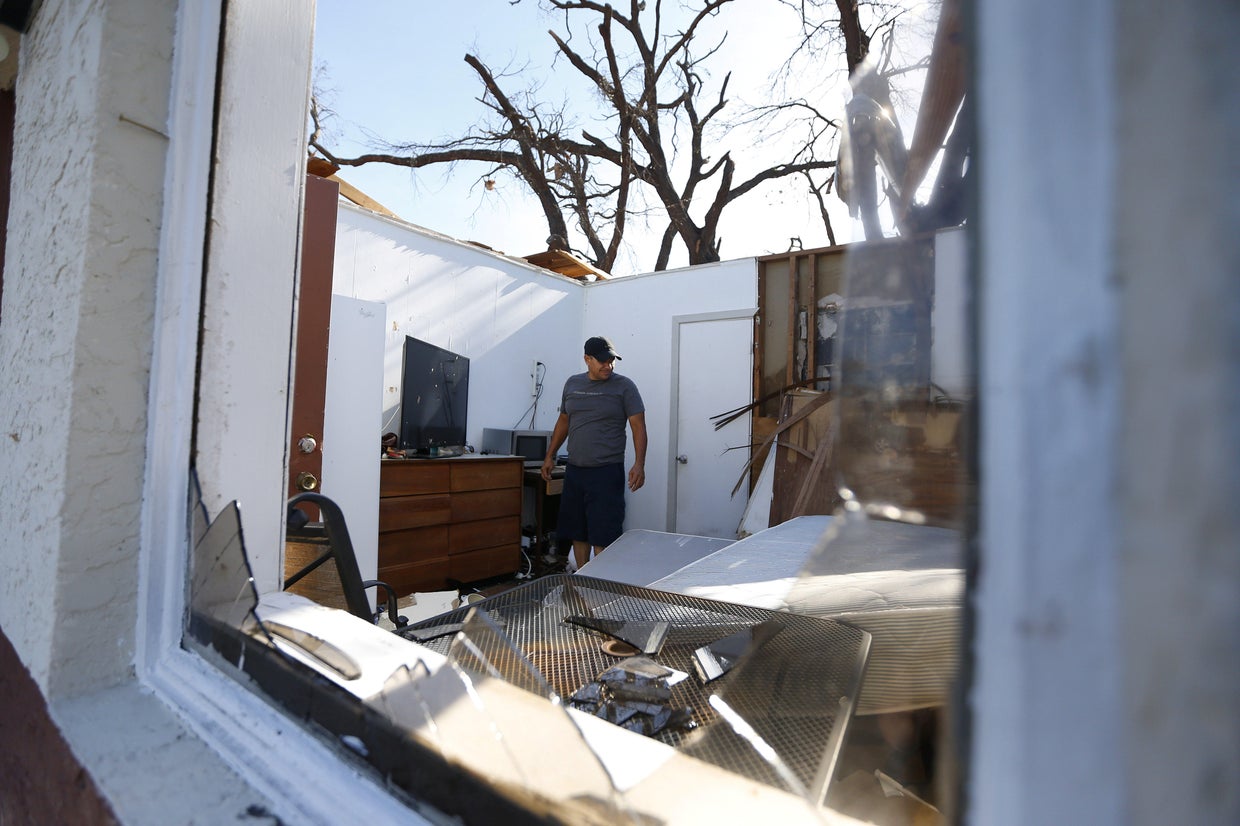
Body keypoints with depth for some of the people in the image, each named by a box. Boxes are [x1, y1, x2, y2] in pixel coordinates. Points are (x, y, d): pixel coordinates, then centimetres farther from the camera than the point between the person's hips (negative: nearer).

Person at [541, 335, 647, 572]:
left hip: (607, 472, -5)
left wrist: (639, 464, -19)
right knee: (577, 533, 13)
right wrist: (550, 456, 19)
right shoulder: (572, 384, 10)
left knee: (602, 537, -5)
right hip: (574, 470, 5)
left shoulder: (624, 386, -4)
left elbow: (638, 425, -8)